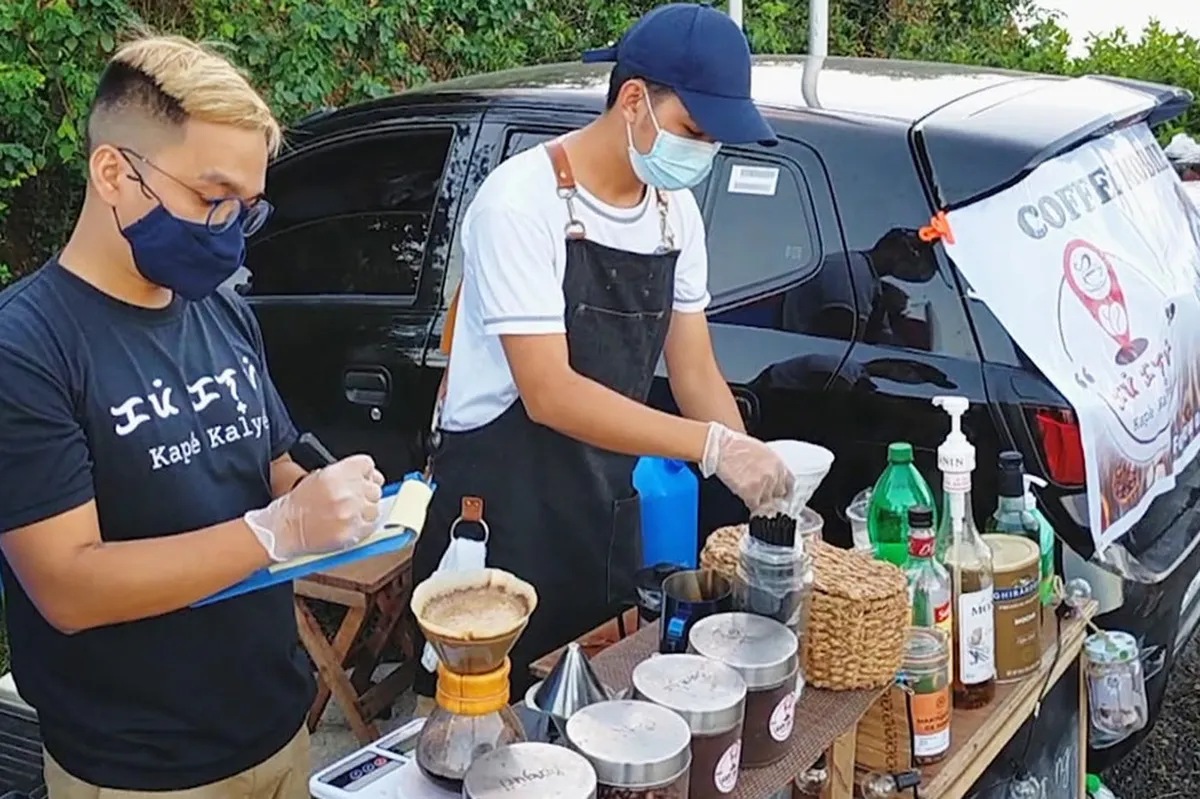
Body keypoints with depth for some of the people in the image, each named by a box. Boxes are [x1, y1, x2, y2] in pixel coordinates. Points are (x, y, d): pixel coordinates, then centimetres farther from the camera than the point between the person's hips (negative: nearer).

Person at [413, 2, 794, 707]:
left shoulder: (678, 211, 2)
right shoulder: (523, 201, -20)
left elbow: (696, 374, 3)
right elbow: (549, 395, -26)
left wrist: (759, 484, -11)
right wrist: (713, 446, -31)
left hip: (610, 508, 7)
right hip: (501, 513, -7)